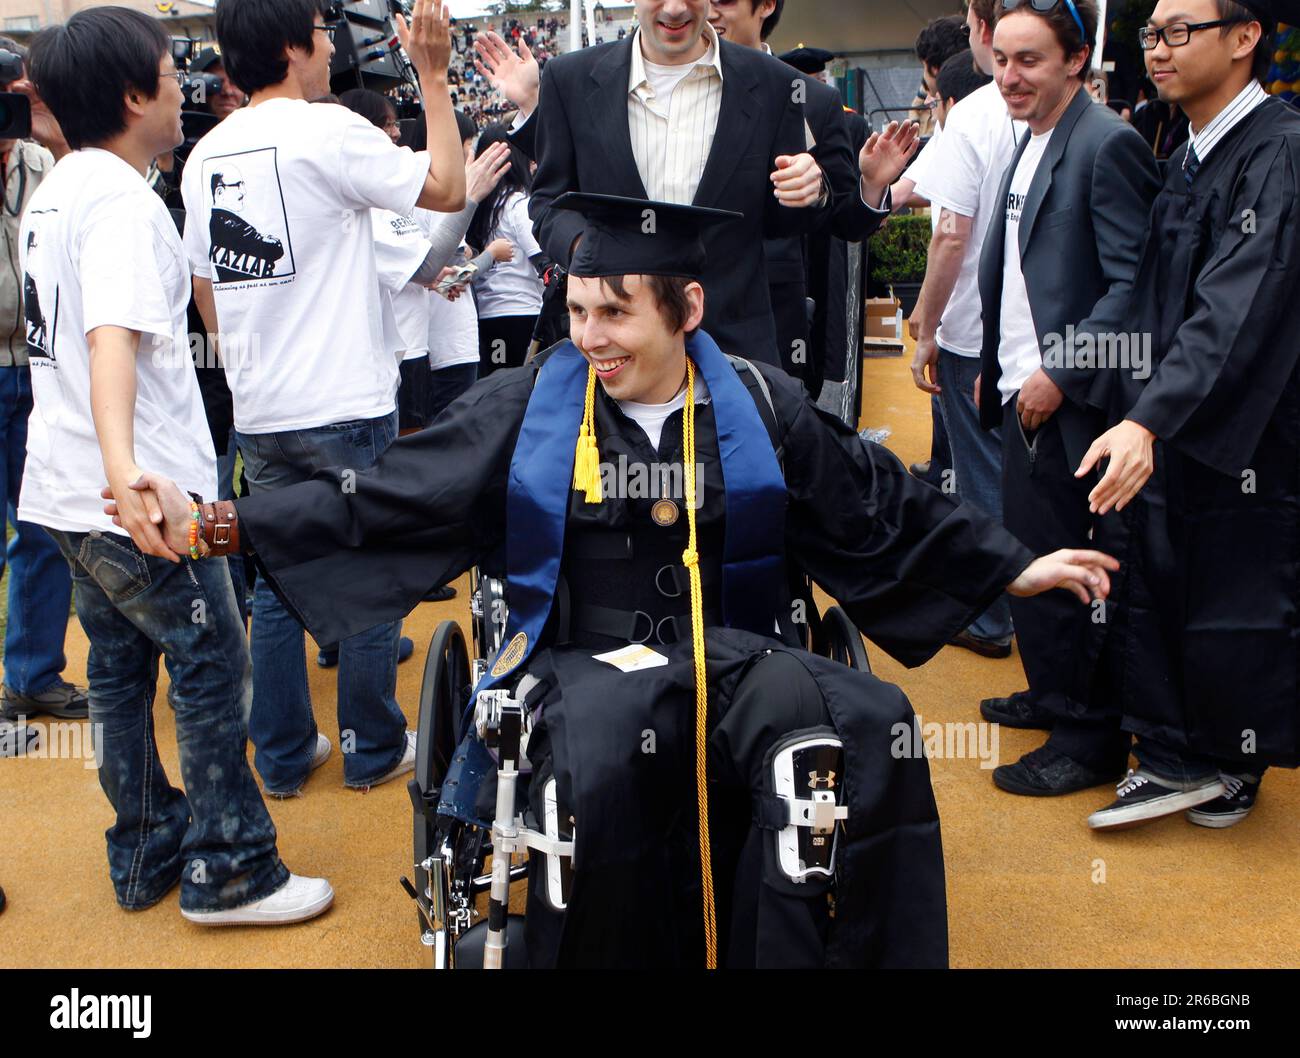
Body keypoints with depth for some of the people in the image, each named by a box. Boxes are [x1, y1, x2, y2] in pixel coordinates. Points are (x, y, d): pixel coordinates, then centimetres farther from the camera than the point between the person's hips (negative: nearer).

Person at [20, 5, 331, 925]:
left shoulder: (56, 190, 13)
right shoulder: (122, 201, -17)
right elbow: (112, 340, -31)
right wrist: (125, 472, -44)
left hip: (66, 492, 10)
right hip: (135, 499, -10)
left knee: (121, 667, 16)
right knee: (213, 665, 1)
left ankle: (145, 856, 28)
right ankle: (229, 873, 10)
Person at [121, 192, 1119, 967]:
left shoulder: (761, 408, 6)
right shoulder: (525, 407, 3)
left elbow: (888, 510, 16)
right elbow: (380, 501, 2)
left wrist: (1015, 567, 16)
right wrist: (217, 522, -6)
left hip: (732, 656, 2)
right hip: (584, 665, -1)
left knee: (869, 726, -28)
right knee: (598, 772, -36)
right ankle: (609, 951, -7)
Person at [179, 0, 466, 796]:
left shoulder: (207, 156, 9)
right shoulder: (328, 132, -13)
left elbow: (204, 289, 14)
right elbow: (447, 189, -9)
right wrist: (434, 75, -2)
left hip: (259, 411, 7)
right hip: (348, 408, -6)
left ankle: (283, 755, 23)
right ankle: (374, 750, 18)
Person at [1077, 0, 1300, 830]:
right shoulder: (1186, 159, 11)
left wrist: (1148, 419, -34)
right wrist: (1136, 415, 9)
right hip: (1165, 429, 7)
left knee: (1234, 616, 5)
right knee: (1155, 593, 10)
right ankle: (1174, 759, 25)